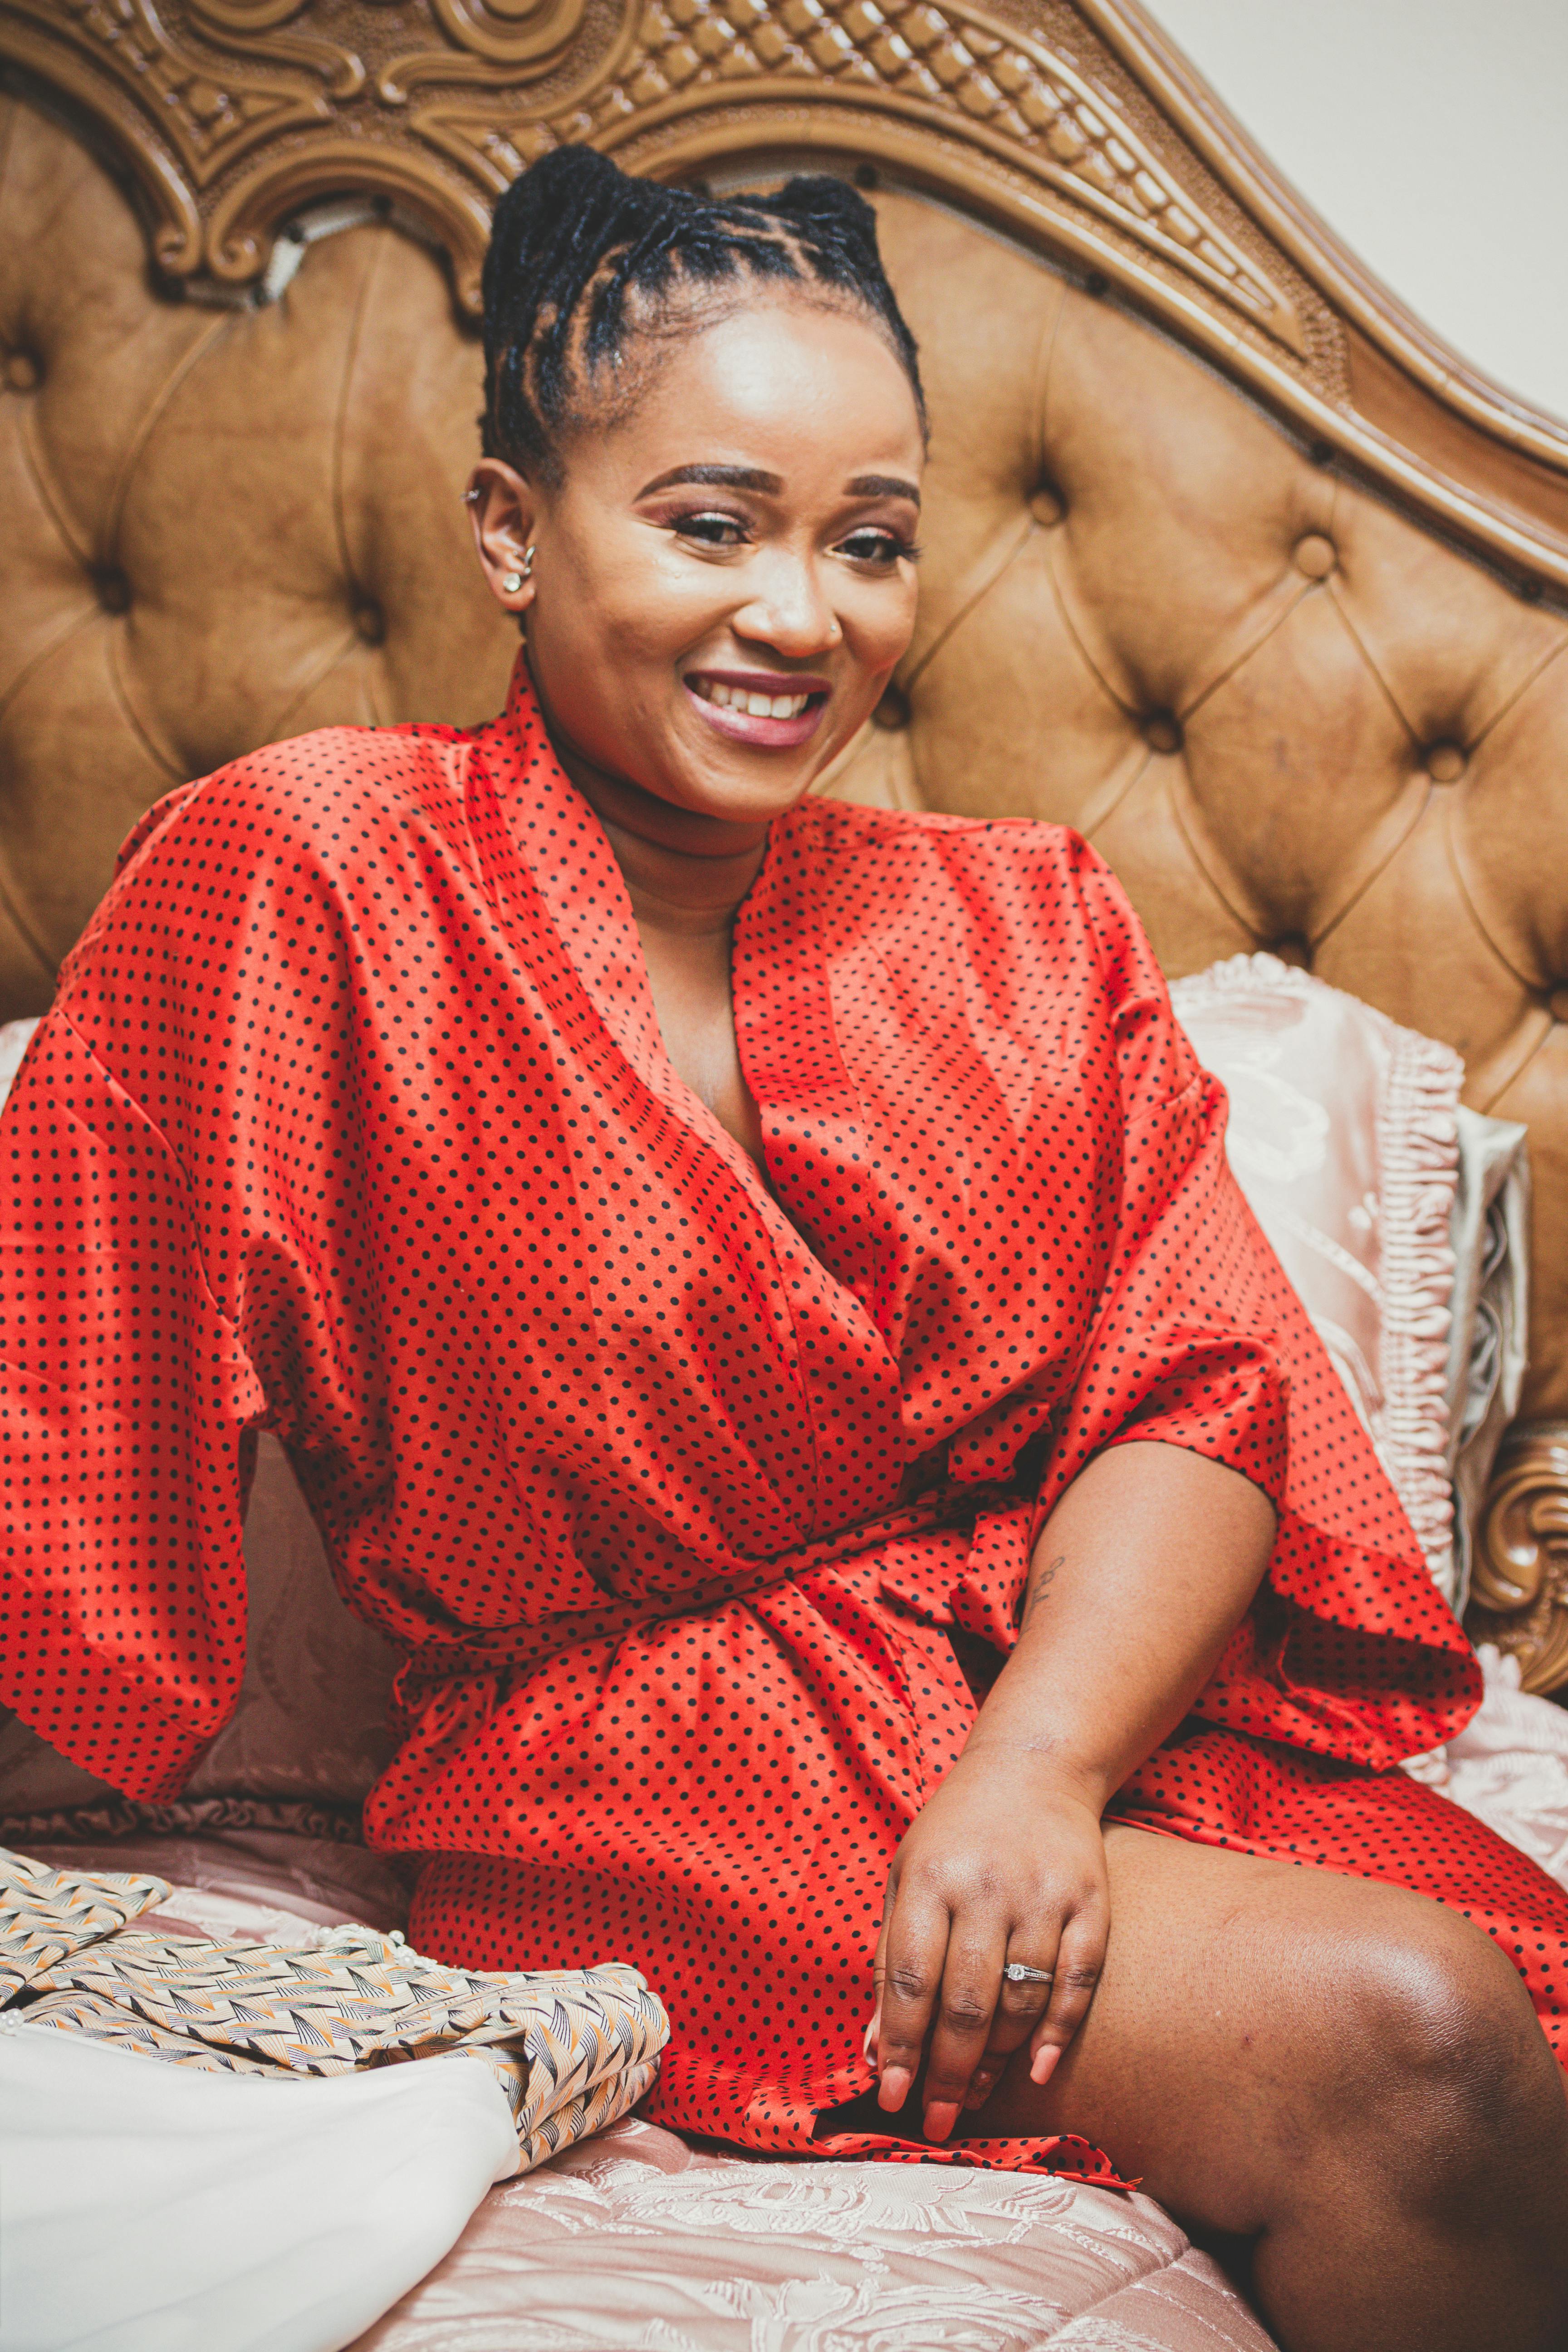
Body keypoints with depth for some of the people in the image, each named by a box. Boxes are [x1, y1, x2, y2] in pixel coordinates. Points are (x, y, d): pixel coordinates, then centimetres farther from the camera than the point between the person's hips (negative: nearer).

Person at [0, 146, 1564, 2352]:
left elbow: (1195, 1401, 0)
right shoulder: (307, 871, -5)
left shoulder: (1028, 929, 8)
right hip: (630, 1758, -4)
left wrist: (1038, 1760, -17)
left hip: (1081, 1692, 5)